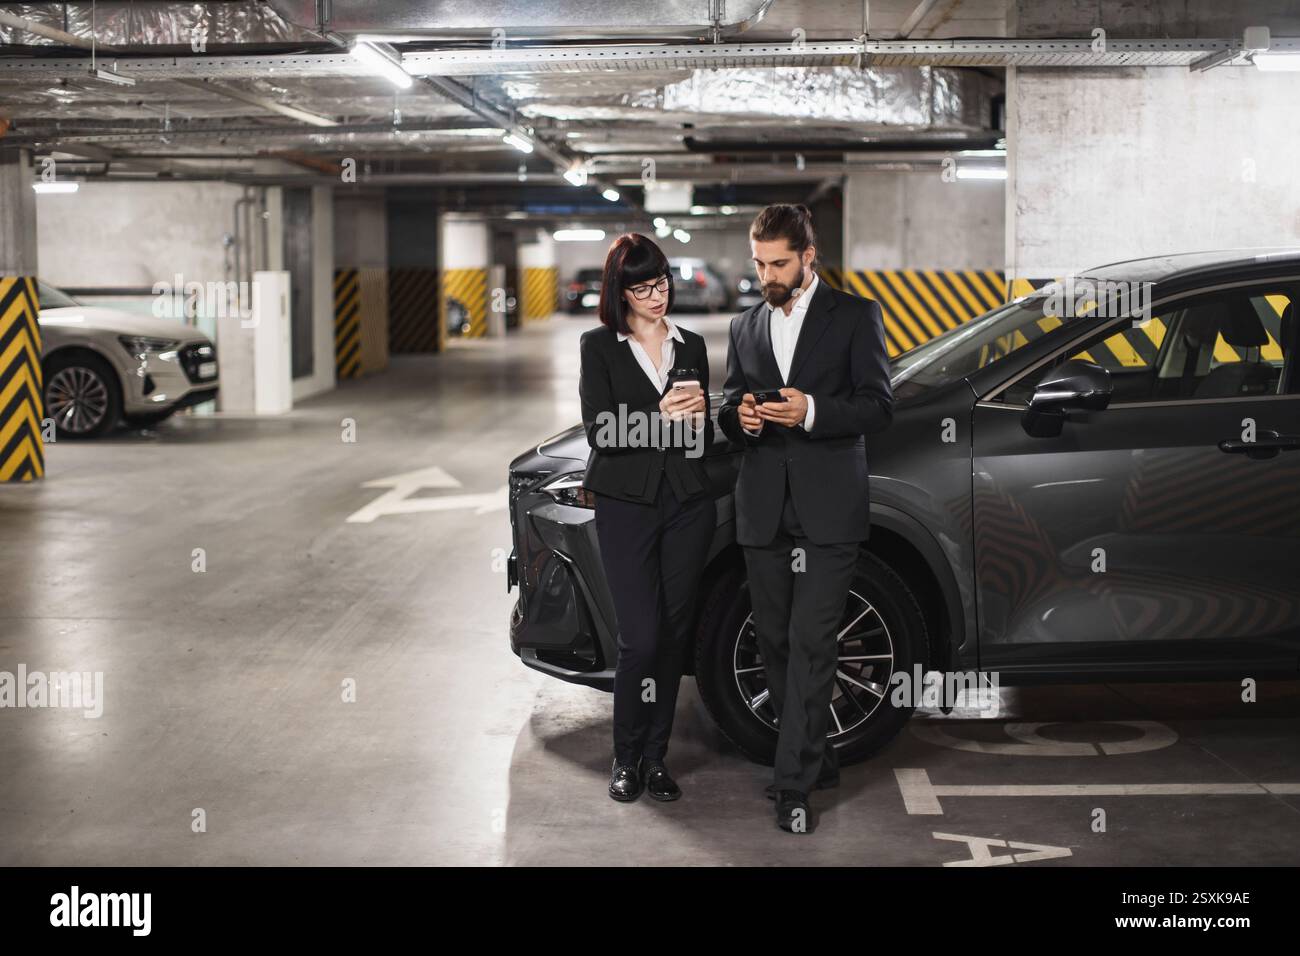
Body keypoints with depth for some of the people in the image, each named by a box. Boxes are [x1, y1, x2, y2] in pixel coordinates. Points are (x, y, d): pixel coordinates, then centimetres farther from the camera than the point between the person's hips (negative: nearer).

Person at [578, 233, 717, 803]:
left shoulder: (691, 346, 13)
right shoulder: (600, 347, 2)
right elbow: (600, 432, -7)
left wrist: (699, 416, -7)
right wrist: (660, 415, -21)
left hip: (687, 504, 4)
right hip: (627, 505, -4)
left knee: (672, 635, 6)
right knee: (641, 637, -9)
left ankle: (655, 757, 17)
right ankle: (626, 759, 8)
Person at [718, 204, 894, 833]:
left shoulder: (855, 316, 3)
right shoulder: (746, 326, 17)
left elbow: (878, 407, -4)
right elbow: (729, 407, 18)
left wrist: (812, 412, -19)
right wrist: (740, 416, -6)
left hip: (828, 509, -5)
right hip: (763, 512, 5)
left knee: (811, 645, -9)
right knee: (775, 642, 9)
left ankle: (794, 784, -8)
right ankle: (817, 758, 23)